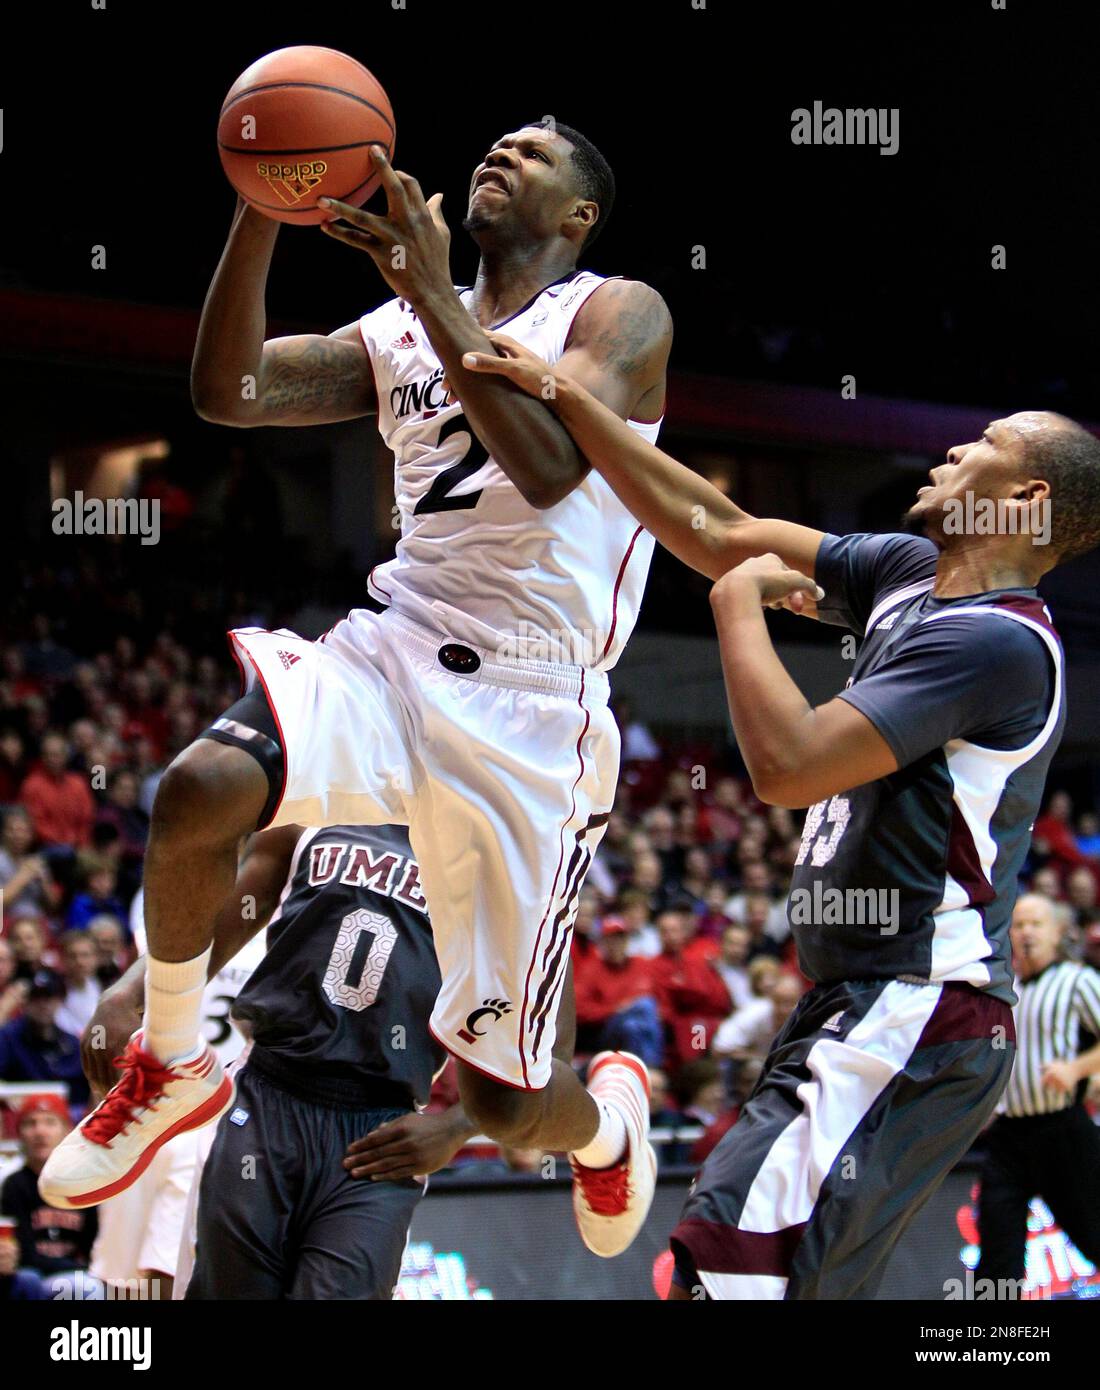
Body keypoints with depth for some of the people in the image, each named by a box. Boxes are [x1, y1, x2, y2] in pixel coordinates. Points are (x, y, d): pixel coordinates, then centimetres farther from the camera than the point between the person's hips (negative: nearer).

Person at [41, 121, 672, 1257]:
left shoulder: (618, 314, 1)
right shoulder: (399, 335, 16)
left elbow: (546, 468, -18)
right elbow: (227, 392, 2)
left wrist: (431, 289, -22)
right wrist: (260, 214, -9)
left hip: (528, 716, -4)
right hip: (393, 653, 4)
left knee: (501, 1099, -3)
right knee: (199, 790, -31)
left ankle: (609, 1117, 36)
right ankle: (173, 1068, -4)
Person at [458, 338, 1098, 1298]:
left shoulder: (998, 640, -16)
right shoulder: (912, 571, 13)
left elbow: (789, 764, -21)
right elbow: (722, 534, 17)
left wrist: (740, 603, -6)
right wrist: (564, 398, 12)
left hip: (913, 1021, -10)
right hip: (863, 1006, 10)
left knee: (730, 1258, -23)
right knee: (799, 1280, 13)